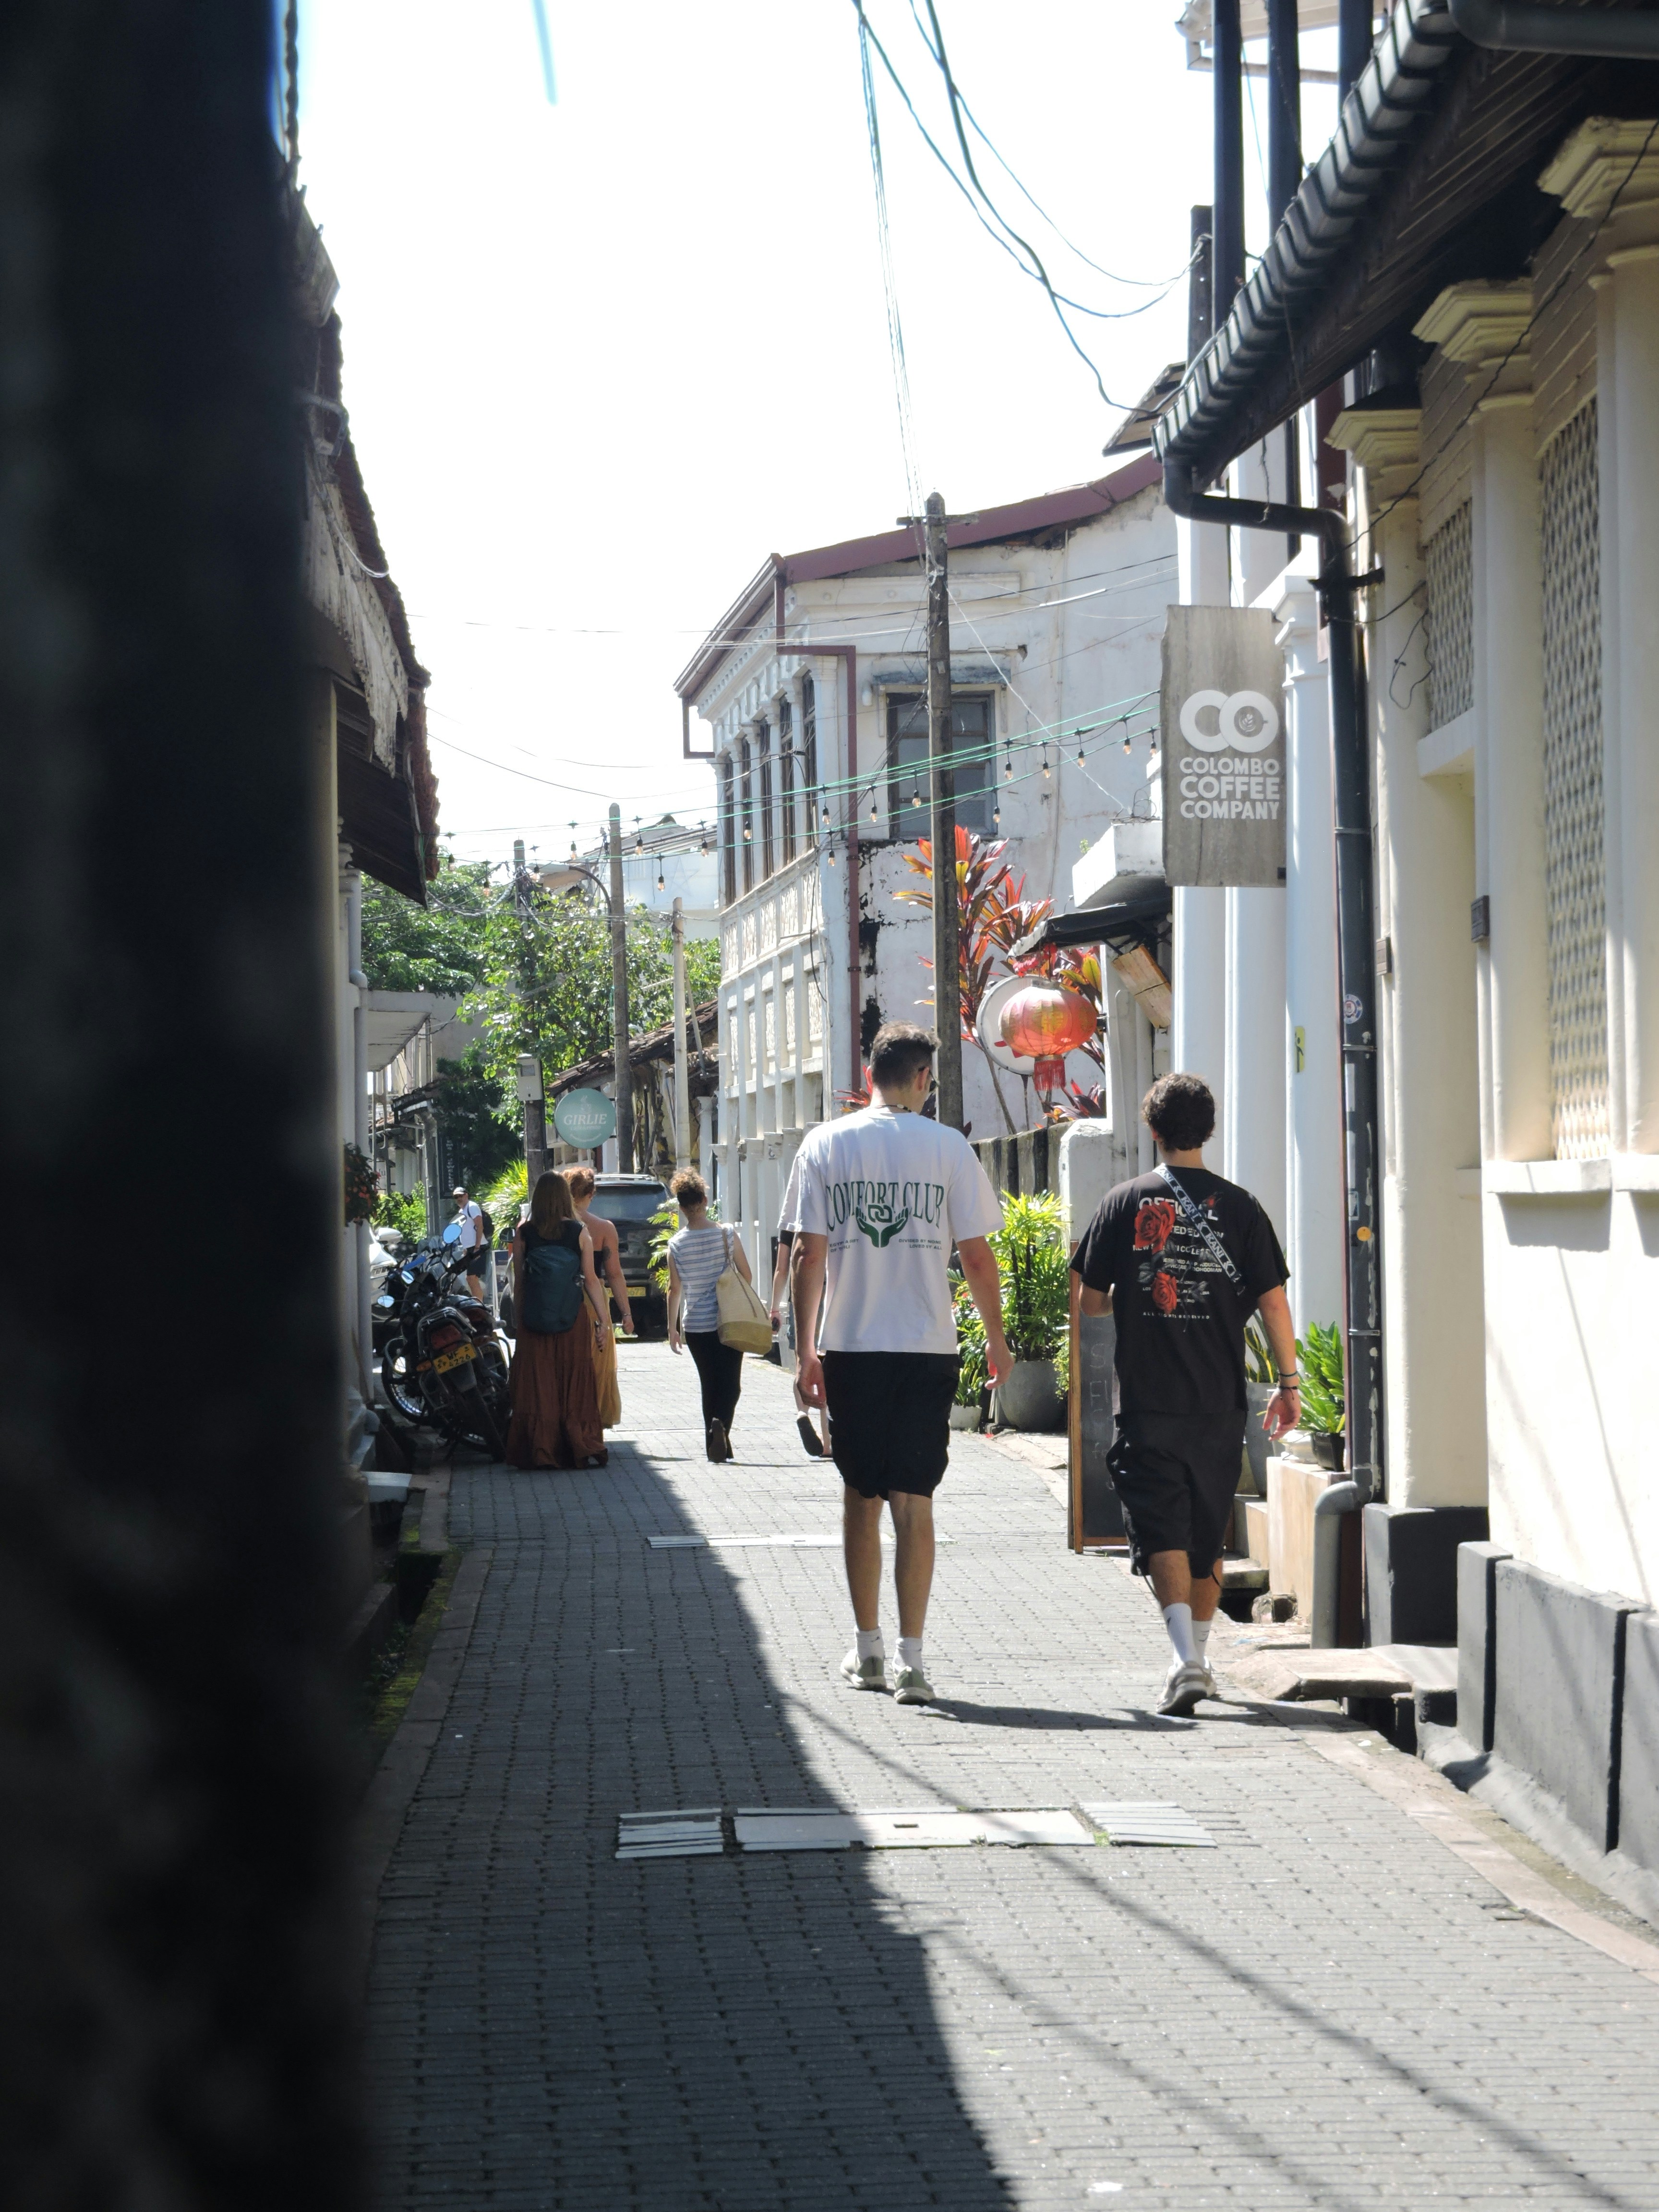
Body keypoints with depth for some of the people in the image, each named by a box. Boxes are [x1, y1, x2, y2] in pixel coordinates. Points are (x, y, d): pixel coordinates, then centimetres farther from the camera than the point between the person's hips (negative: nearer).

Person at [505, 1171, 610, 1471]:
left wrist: (518, 1319, 10)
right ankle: (582, 1449, 5)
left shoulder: (524, 1234, -2)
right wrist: (604, 1319, 5)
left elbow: (519, 1282, 1)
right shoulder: (579, 1233, -3)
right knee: (575, 1383, 6)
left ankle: (540, 1452, 3)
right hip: (573, 1320, 0)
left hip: (534, 1321, 0)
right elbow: (590, 1280, -2)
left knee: (537, 1383, 5)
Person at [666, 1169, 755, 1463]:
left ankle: (715, 1444, 12)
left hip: (695, 1326, 2)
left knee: (709, 1385, 12)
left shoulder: (676, 1244, -5)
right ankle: (722, 1424, -24)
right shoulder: (727, 1235, -7)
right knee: (731, 1383, 2)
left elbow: (675, 1290, -1)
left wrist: (673, 1328, 8)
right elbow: (746, 1276, 0)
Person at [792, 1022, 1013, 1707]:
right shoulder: (948, 1148, -2)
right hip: (927, 1347, -1)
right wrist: (997, 1339, 12)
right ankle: (911, 1660, -6)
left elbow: (809, 1253, 0)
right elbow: (976, 1253, -1)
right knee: (913, 1498, -1)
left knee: (860, 1495, 14)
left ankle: (867, 1650, 22)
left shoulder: (825, 1144, 2)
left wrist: (805, 1348, 6)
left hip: (849, 1347, 1)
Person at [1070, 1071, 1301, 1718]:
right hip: (1220, 1404, 2)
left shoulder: (1124, 1203, -2)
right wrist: (1288, 1384, 6)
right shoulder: (1240, 1207, 0)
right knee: (1208, 1535, 16)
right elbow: (1273, 1301, -2)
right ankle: (1199, 1658, 27)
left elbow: (1089, 1301, 3)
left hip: (1147, 1403, -2)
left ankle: (1186, 1657, -23)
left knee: (1162, 1533, -5)